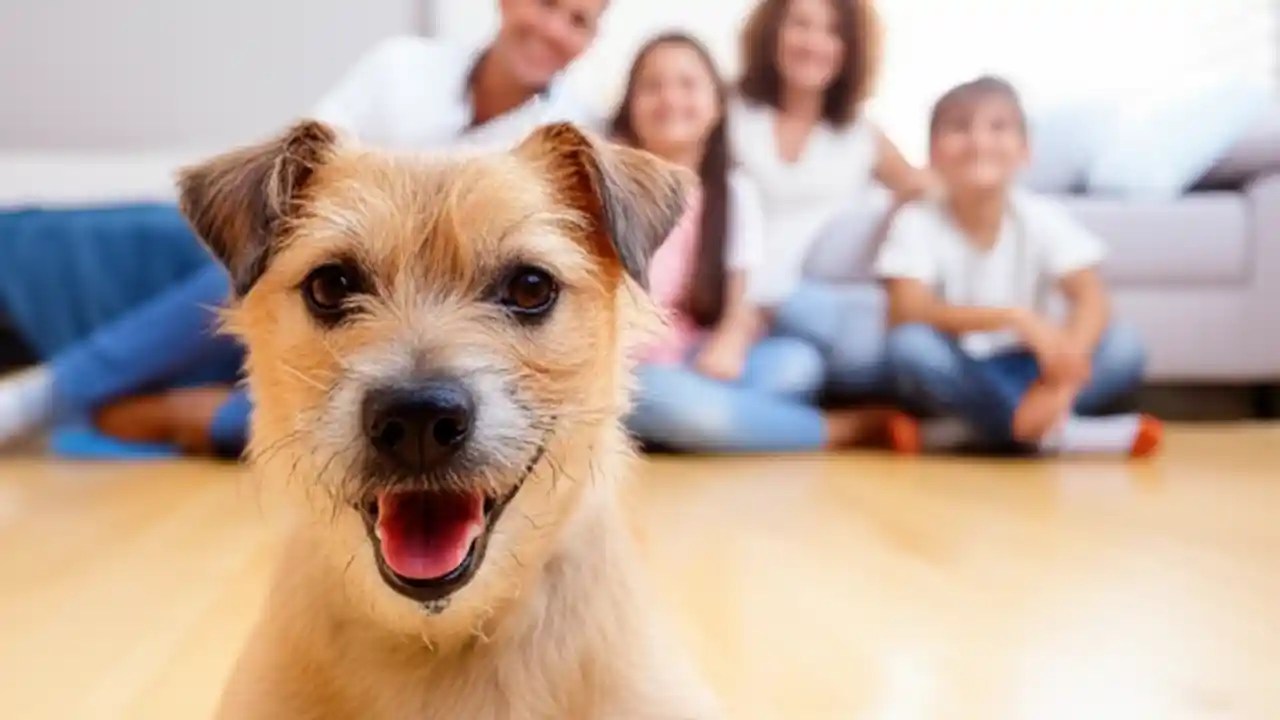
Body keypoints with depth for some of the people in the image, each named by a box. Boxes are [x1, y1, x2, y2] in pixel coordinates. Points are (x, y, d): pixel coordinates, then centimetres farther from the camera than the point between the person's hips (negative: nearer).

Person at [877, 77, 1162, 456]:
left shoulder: (1042, 218, -7)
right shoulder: (917, 223, -14)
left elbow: (1092, 300, -17)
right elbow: (908, 312, -28)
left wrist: (1063, 371, -37)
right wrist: (1014, 317, -38)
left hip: (1023, 369, 2)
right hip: (955, 379, -2)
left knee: (1124, 347, -20)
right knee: (910, 345, -34)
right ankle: (1048, 430, -26)